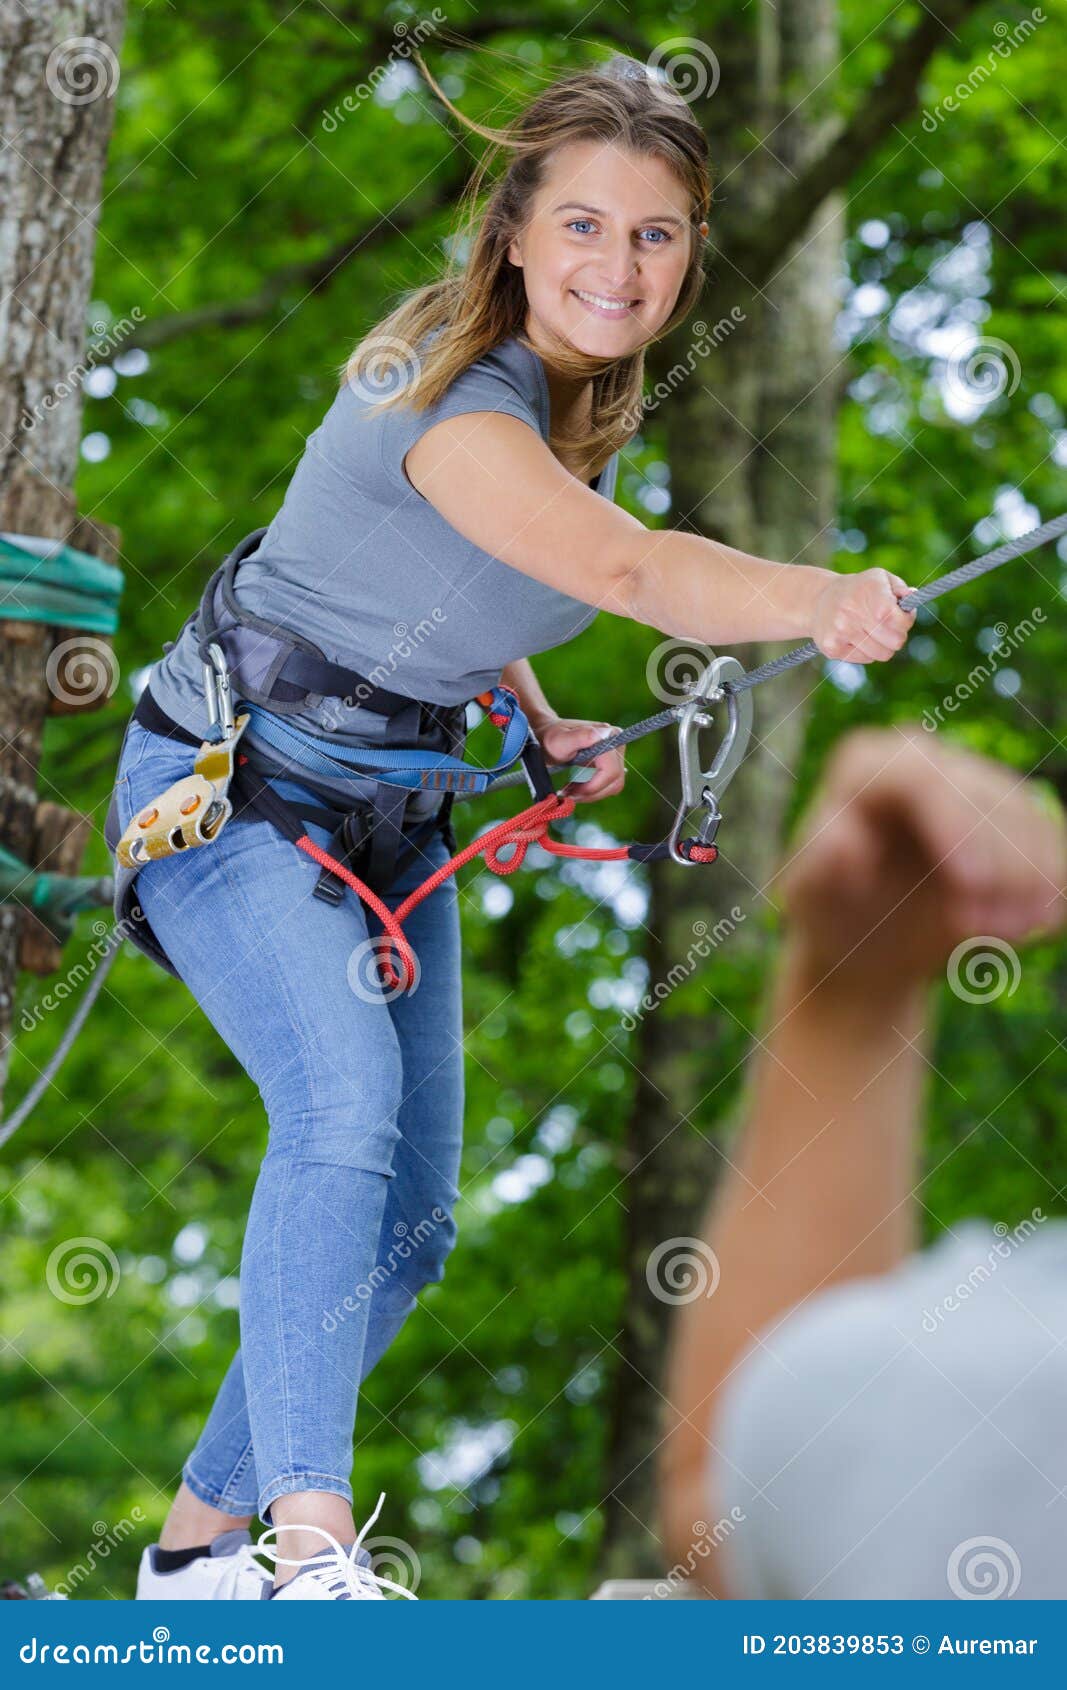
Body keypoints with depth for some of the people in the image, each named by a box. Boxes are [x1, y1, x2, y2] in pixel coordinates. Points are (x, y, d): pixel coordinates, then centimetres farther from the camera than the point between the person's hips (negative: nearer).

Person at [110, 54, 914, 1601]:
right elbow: (617, 564, -47)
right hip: (227, 783, -8)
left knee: (407, 1225, 6)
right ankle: (305, 1543, -33)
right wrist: (817, 600, -64)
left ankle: (201, 1532, 21)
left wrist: (542, 725, -2)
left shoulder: (591, 399, 0)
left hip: (390, 815, 9)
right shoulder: (448, 398, -28)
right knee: (345, 1092, -31)